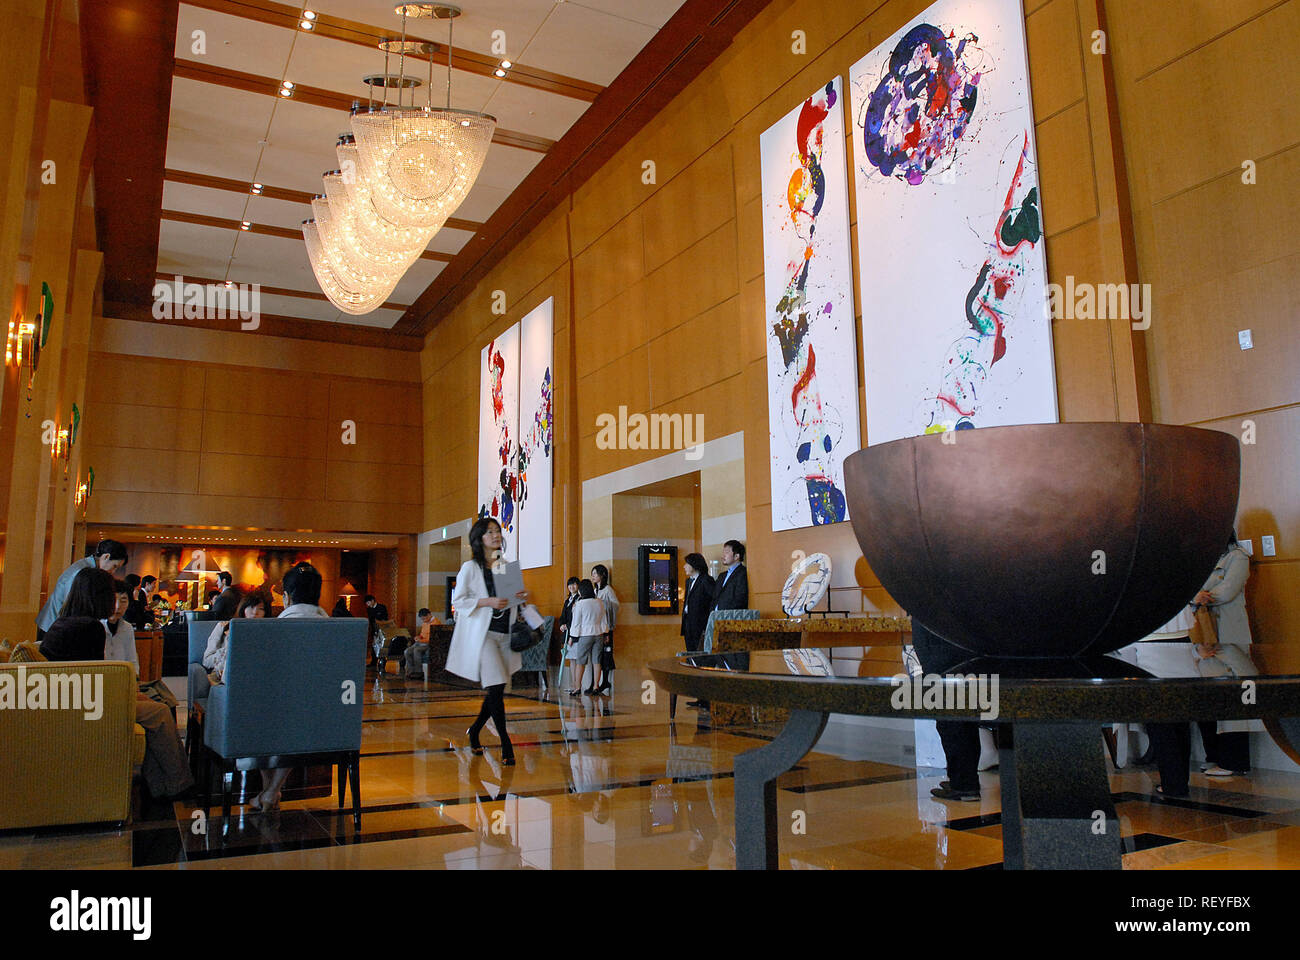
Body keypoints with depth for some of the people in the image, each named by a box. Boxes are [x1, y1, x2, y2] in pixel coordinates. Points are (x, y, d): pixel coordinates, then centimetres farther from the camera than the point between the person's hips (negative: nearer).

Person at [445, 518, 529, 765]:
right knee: (496, 687, -11)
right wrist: (487, 602, -17)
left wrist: (521, 597, 0)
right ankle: (506, 745, -4)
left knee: (497, 690, 9)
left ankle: (474, 730, 31)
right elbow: (457, 600, -6)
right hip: (482, 633, -6)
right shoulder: (470, 568, -3)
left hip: (505, 633, 6)